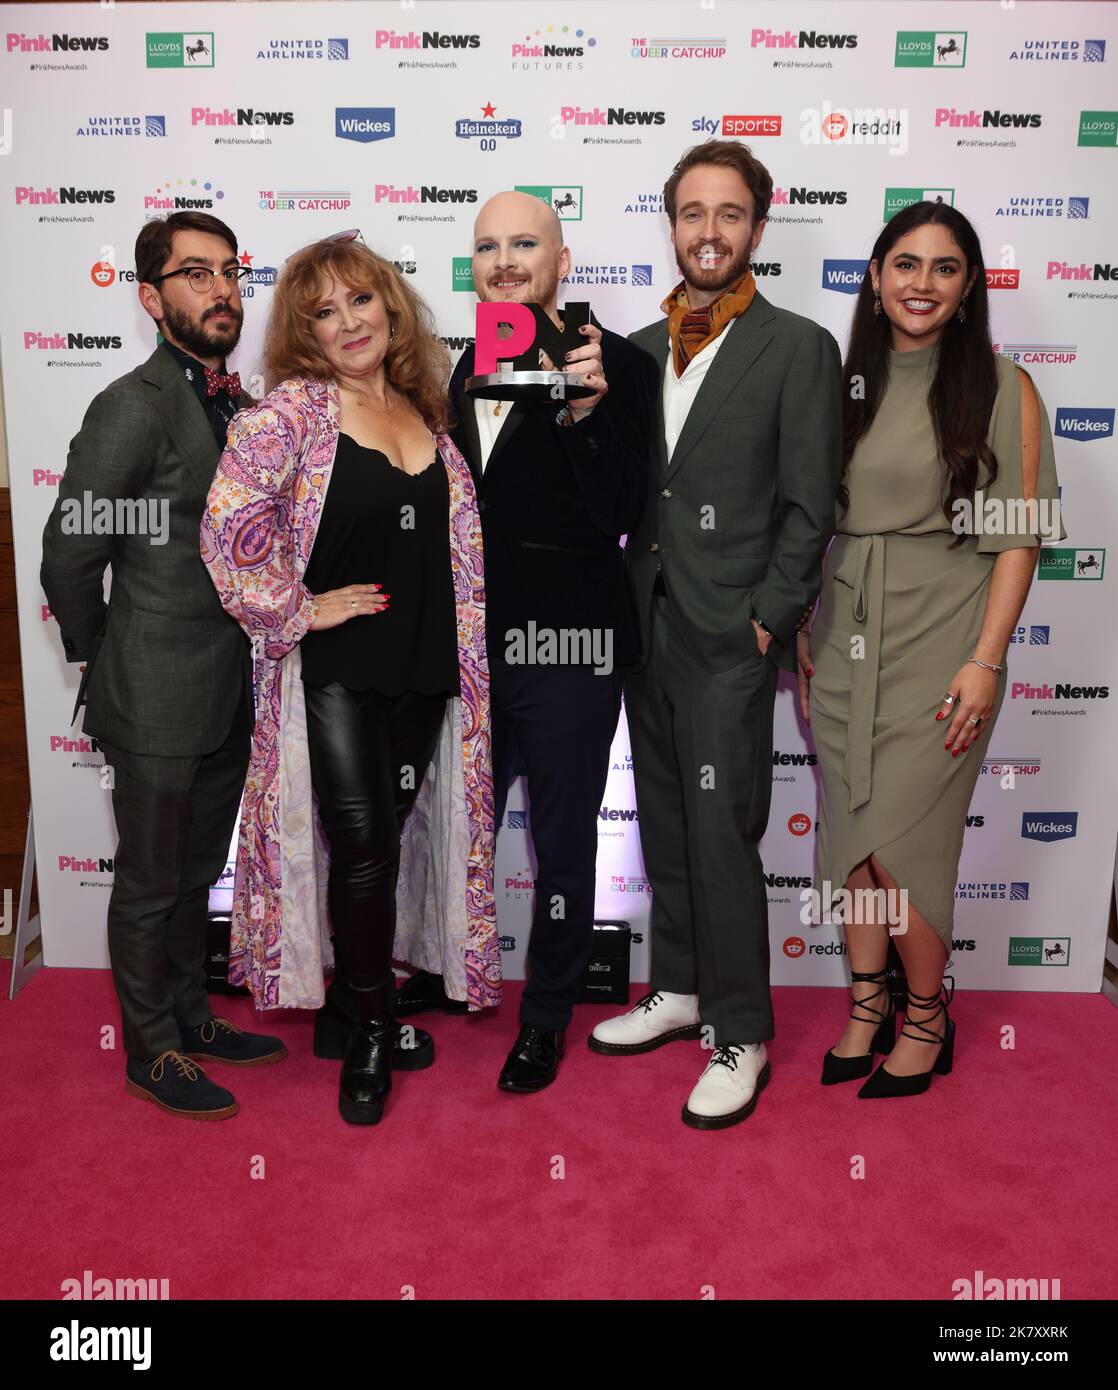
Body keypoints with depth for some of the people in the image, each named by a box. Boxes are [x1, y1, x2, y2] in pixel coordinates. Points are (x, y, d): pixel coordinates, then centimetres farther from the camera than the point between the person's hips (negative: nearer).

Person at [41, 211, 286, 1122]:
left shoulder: (236, 404, 8)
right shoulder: (136, 406, -16)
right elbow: (68, 555, -15)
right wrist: (99, 662, -3)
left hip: (227, 695, 7)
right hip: (159, 702, -7)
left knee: (197, 872, 21)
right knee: (150, 884, 10)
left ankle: (190, 1016, 39)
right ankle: (152, 1050, 28)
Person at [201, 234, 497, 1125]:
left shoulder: (426, 413, 11)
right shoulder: (293, 410, -8)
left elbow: (460, 548, 19)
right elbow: (231, 523, -19)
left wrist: (466, 657, 12)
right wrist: (296, 611, -13)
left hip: (422, 672, 5)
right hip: (335, 674, -5)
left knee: (385, 842, 12)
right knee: (365, 846, -5)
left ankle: (345, 1012, 30)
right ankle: (370, 1030, 16)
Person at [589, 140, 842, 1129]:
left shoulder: (798, 349, -4)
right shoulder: (638, 351, 13)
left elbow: (808, 509, -7)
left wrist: (767, 622, -12)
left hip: (730, 636, -6)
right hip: (645, 625, 6)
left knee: (722, 835, -4)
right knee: (665, 823, 15)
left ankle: (741, 1039, 11)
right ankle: (679, 990, 31)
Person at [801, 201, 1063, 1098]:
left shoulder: (1001, 388, -2)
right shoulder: (844, 386, 9)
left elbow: (1021, 534, -6)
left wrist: (986, 661, -13)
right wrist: (799, 632, 6)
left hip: (939, 644, -4)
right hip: (843, 640, 4)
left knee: (898, 841, -4)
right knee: (851, 834, 9)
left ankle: (928, 1018, 19)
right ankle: (868, 1004, 26)